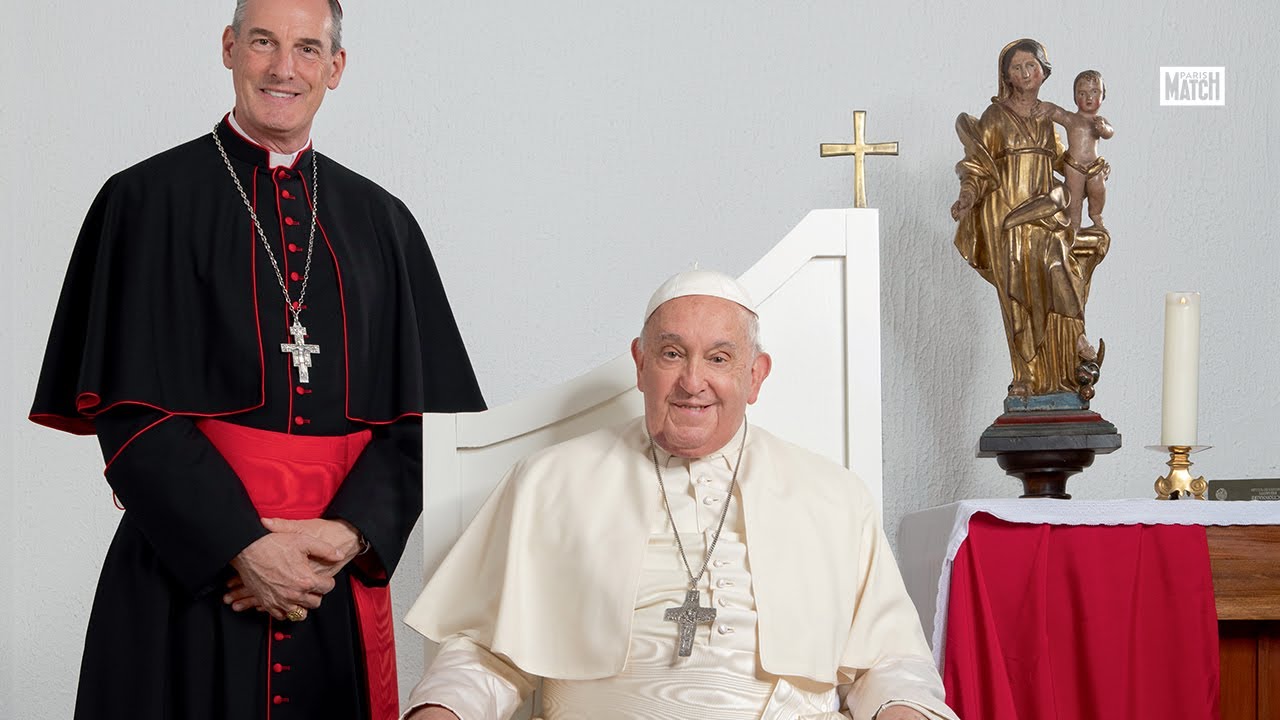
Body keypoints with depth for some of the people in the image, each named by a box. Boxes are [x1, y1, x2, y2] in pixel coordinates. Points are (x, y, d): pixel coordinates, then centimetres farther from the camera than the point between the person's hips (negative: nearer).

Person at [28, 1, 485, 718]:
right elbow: (131, 412, -8)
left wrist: (347, 535, -12)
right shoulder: (149, 201, -1)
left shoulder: (380, 222, 9)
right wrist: (244, 548, -16)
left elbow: (421, 414, 4)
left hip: (341, 581, 3)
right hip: (188, 578, -3)